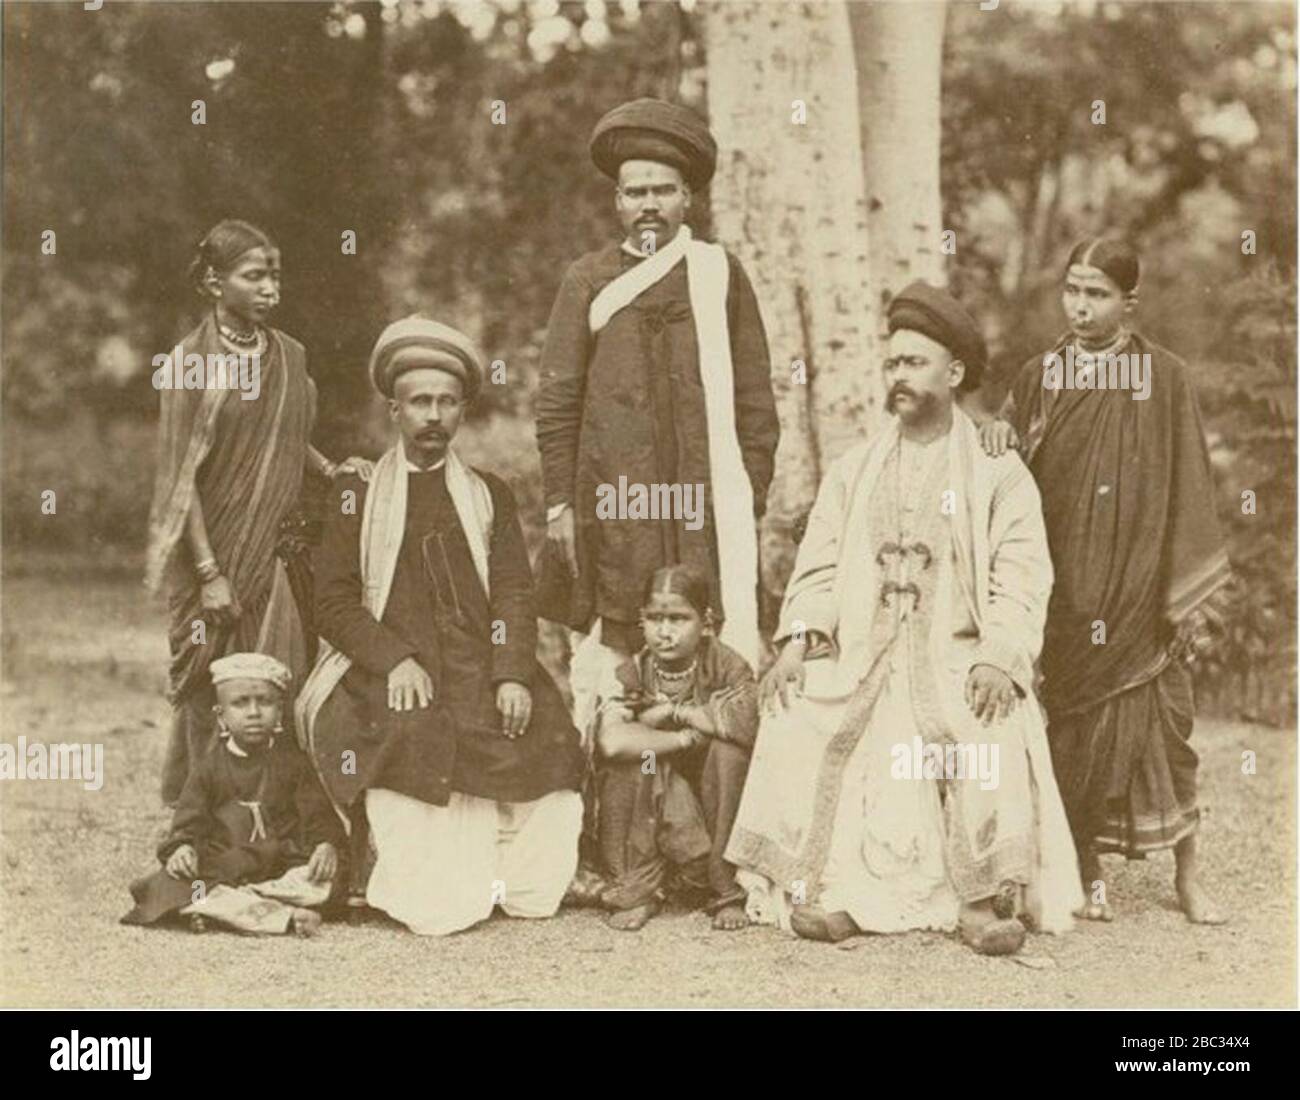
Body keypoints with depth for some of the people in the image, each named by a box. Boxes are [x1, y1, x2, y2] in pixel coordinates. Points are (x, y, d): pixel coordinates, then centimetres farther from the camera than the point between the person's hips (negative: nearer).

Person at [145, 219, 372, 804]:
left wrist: (328, 468, 1)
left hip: (277, 552, 5)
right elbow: (182, 476, -10)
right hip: (213, 551, -5)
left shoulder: (288, 355, 8)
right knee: (211, 698, 0)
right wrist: (209, 572, -15)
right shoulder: (190, 362, -8)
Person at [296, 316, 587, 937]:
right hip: (394, 682, -2)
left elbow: (514, 594, 9)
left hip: (484, 679, 2)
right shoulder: (357, 495, 14)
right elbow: (333, 602, 5)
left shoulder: (490, 496, 20)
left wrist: (514, 675, -9)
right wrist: (394, 659, -12)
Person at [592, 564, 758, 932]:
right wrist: (686, 737, -27)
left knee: (728, 750, -28)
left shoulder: (727, 666, -10)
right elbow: (611, 741, -30)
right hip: (649, 808, 0)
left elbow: (746, 722, -33)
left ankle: (725, 890, -14)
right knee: (631, 754, -27)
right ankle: (637, 888, -14)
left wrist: (672, 711, -22)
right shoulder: (632, 674, -9)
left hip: (714, 802, 0)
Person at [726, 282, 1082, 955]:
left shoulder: (998, 475, 8)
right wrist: (797, 642, -7)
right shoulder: (852, 471, 19)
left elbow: (1020, 578, -3)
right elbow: (819, 566, 11)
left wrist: (997, 656, -20)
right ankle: (825, 888, -16)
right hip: (861, 653, 3)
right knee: (795, 720, -24)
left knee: (995, 732, -32)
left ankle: (986, 895, -21)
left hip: (958, 654, -3)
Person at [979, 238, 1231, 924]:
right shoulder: (1039, 376, 7)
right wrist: (1001, 431, -15)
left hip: (1141, 584, -2)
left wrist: (1192, 596, -5)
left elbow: (1188, 488, 0)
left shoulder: (1162, 377, 1)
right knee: (1075, 726, 4)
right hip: (1063, 589, 2)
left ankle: (1187, 874, 14)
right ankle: (1087, 875, 15)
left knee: (1158, 721, 0)